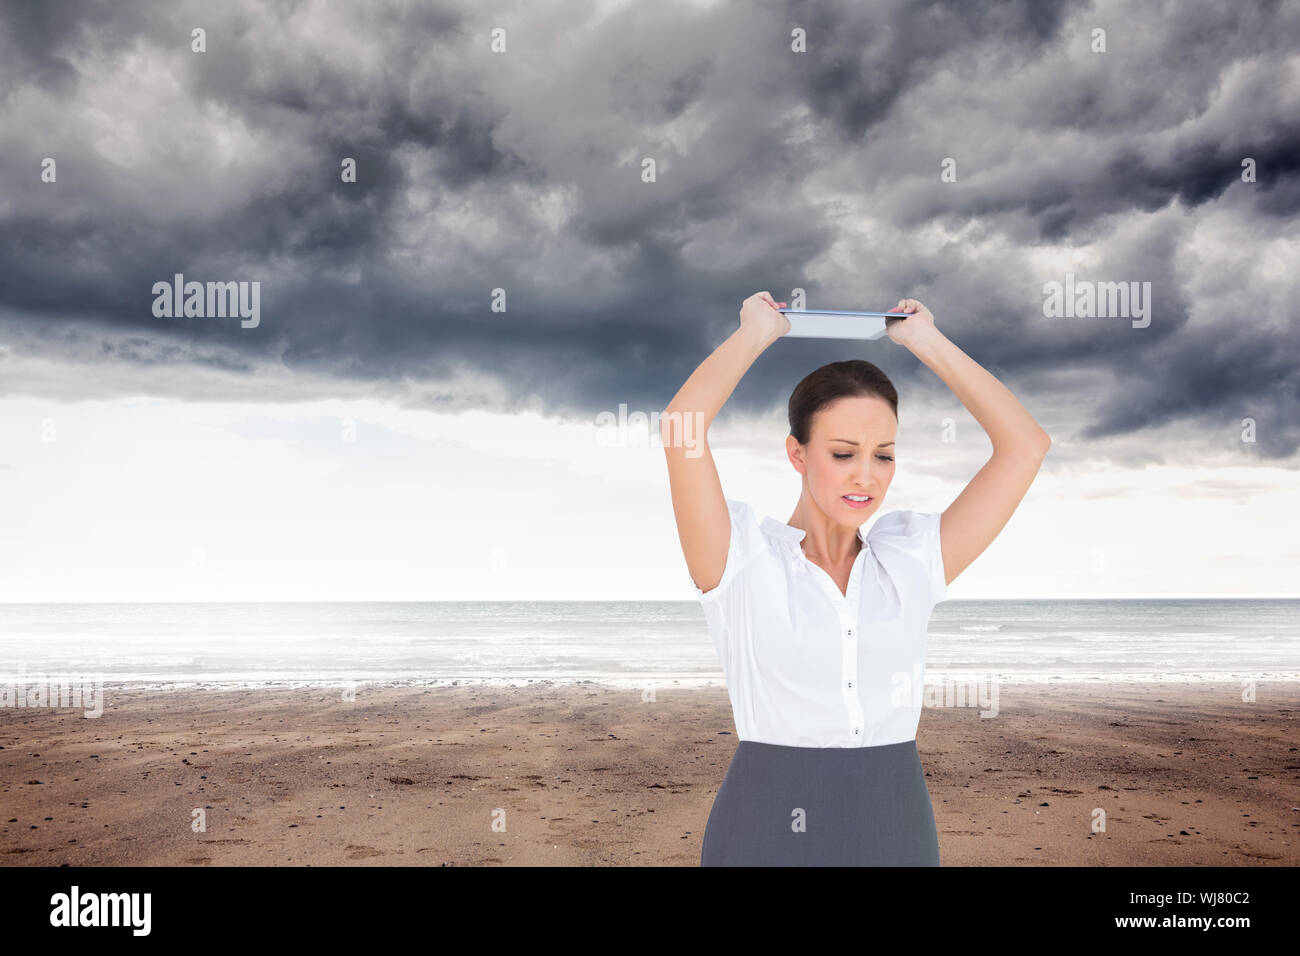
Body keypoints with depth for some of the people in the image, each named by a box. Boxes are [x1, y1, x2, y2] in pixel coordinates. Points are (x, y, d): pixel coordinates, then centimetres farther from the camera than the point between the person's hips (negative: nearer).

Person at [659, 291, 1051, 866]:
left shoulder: (912, 561, 5)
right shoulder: (740, 559, -4)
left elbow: (1025, 444, 3)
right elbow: (679, 428, -18)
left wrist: (927, 341, 7)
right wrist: (756, 332, -4)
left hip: (896, 832, 3)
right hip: (767, 830, -3)